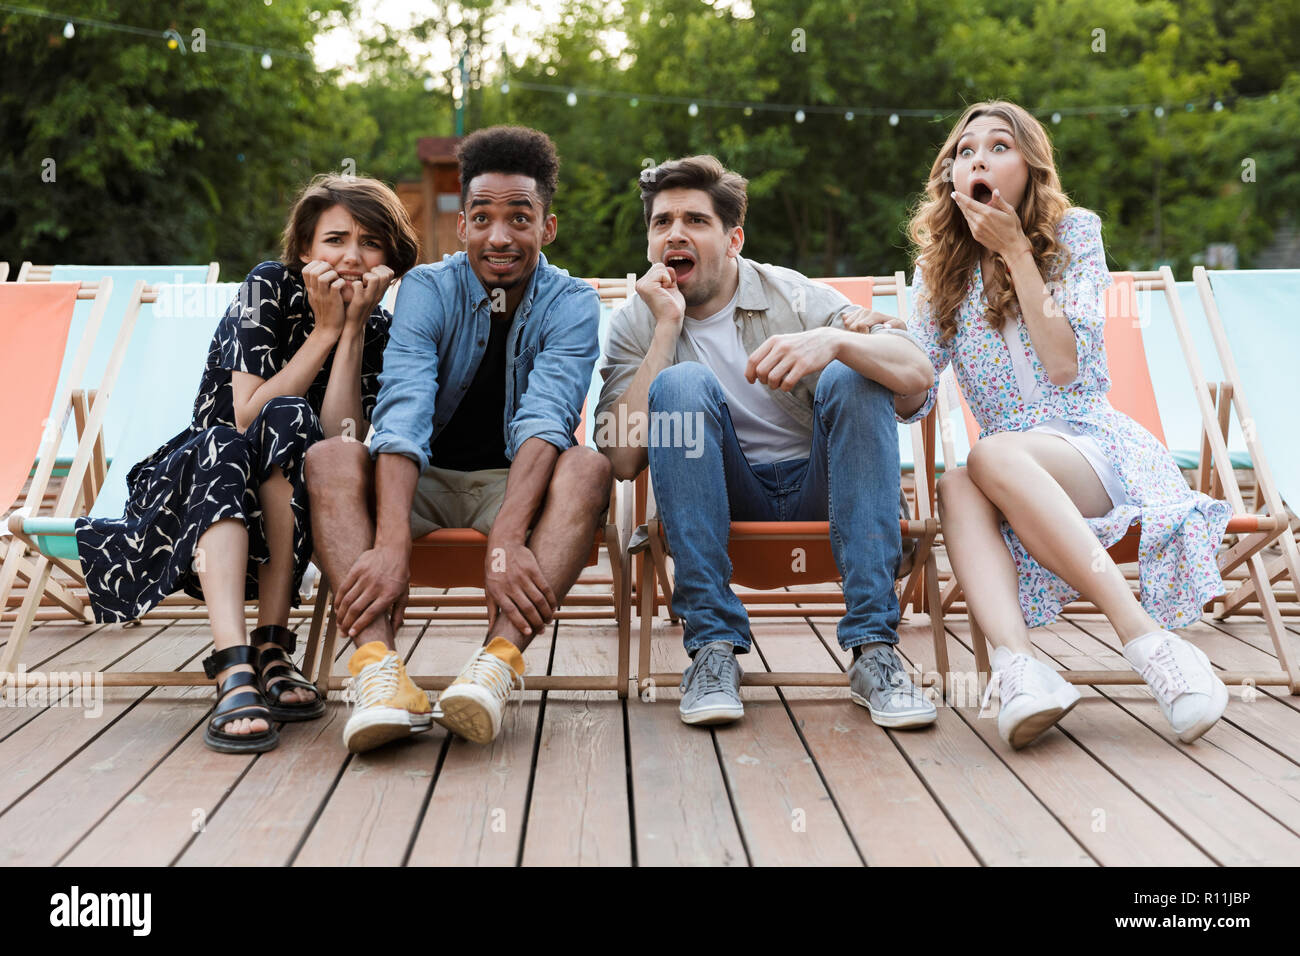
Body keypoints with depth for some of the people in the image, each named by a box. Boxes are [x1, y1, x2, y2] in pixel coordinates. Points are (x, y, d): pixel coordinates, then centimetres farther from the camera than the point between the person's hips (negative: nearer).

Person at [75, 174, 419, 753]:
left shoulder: (378, 332, -1)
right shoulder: (269, 287, -8)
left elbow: (342, 438, -17)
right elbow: (246, 414, -19)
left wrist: (353, 327, -18)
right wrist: (325, 330, -19)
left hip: (283, 506, 2)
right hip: (200, 475, -2)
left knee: (289, 419, -30)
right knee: (222, 444, -36)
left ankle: (271, 646, -33)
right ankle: (233, 668, -52)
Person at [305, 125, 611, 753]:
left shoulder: (571, 304, -7)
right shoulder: (427, 290, -6)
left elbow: (544, 420, -24)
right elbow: (403, 413, -23)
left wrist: (505, 539, -42)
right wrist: (392, 543, -40)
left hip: (516, 484, -1)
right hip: (422, 482, 1)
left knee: (588, 467, -31)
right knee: (330, 458, -27)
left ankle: (499, 658, -49)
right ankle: (377, 664, -45)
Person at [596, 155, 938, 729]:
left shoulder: (793, 297, -1)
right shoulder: (636, 323, 1)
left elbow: (918, 371, -14)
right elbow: (625, 459, -14)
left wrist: (835, 342, -34)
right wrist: (667, 325, -16)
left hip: (815, 489, 1)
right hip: (721, 502, 0)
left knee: (853, 377, -24)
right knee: (682, 382, -24)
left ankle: (873, 646, -30)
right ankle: (713, 647, -30)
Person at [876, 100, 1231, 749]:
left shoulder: (1075, 233, 3)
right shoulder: (940, 270, 12)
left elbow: (1064, 365, -11)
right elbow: (912, 403, 6)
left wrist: (1015, 251, -11)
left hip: (1095, 450, -3)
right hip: (1014, 474, 3)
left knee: (992, 456, -35)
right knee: (955, 488, -33)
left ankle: (1145, 636, -43)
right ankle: (1016, 662, -55)